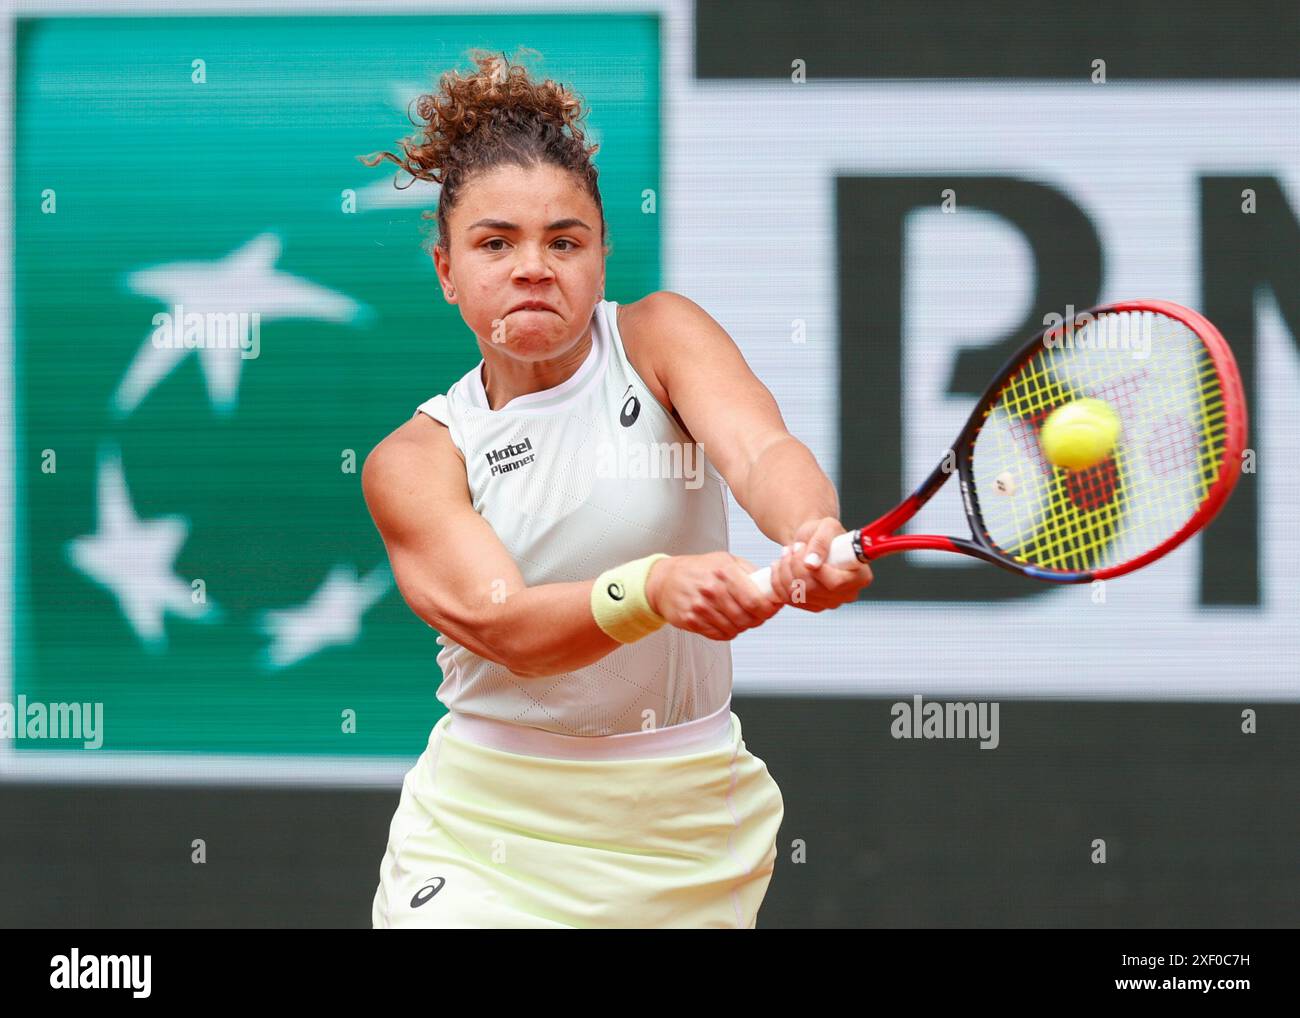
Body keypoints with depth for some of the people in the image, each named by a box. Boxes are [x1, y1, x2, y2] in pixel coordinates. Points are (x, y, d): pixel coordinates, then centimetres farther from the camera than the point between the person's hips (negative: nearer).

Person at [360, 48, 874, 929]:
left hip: (691, 831, 1)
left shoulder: (659, 337, -3)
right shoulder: (414, 458, -4)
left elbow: (760, 449, -22)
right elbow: (498, 623, -20)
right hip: (486, 837, -1)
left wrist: (813, 532, -46)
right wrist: (655, 589, -40)